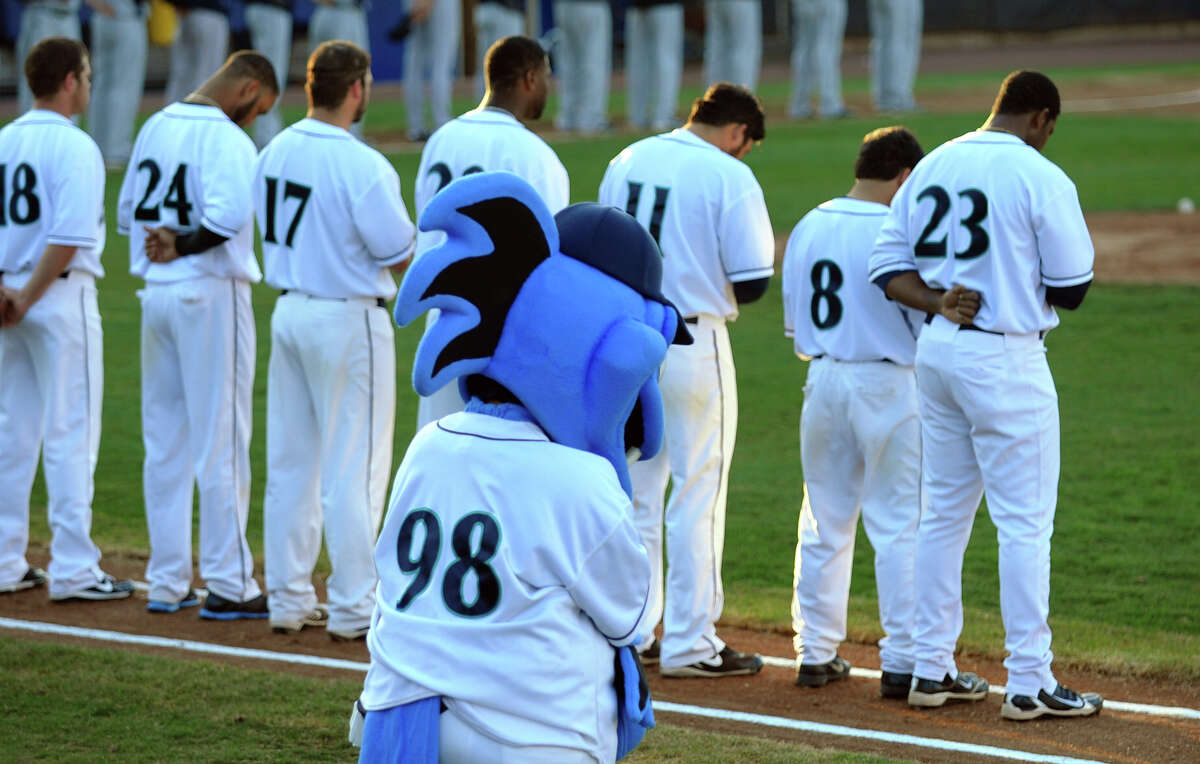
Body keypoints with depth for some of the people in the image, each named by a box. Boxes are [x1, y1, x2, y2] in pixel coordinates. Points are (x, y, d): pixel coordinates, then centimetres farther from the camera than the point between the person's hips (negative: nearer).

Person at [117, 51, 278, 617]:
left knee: (164, 443, 11)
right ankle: (228, 586, 0)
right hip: (211, 294, -7)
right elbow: (228, 215, -29)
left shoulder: (154, 129, 11)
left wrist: (162, 244, 2)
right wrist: (184, 246, -14)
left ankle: (167, 582, 14)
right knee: (221, 442, -2)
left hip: (156, 294, 7)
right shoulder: (226, 138, -14)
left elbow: (128, 212, 17)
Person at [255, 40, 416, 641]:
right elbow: (400, 255, -14)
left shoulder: (275, 153, 3)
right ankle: (352, 608, 4)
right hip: (348, 320, -7)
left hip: (288, 313, 7)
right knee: (352, 469, 1)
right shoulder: (361, 165, -19)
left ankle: (288, 599, 18)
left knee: (290, 462, 13)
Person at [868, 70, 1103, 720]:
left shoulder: (933, 167, 9)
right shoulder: (1041, 178, -11)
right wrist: (1021, 285, 9)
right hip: (1007, 359, -7)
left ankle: (932, 669, 18)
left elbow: (887, 266, 8)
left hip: (938, 351, 7)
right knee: (1024, 522, -2)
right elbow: (1071, 290, -10)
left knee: (944, 513, 15)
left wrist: (939, 304, -5)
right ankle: (1028, 684, -2)